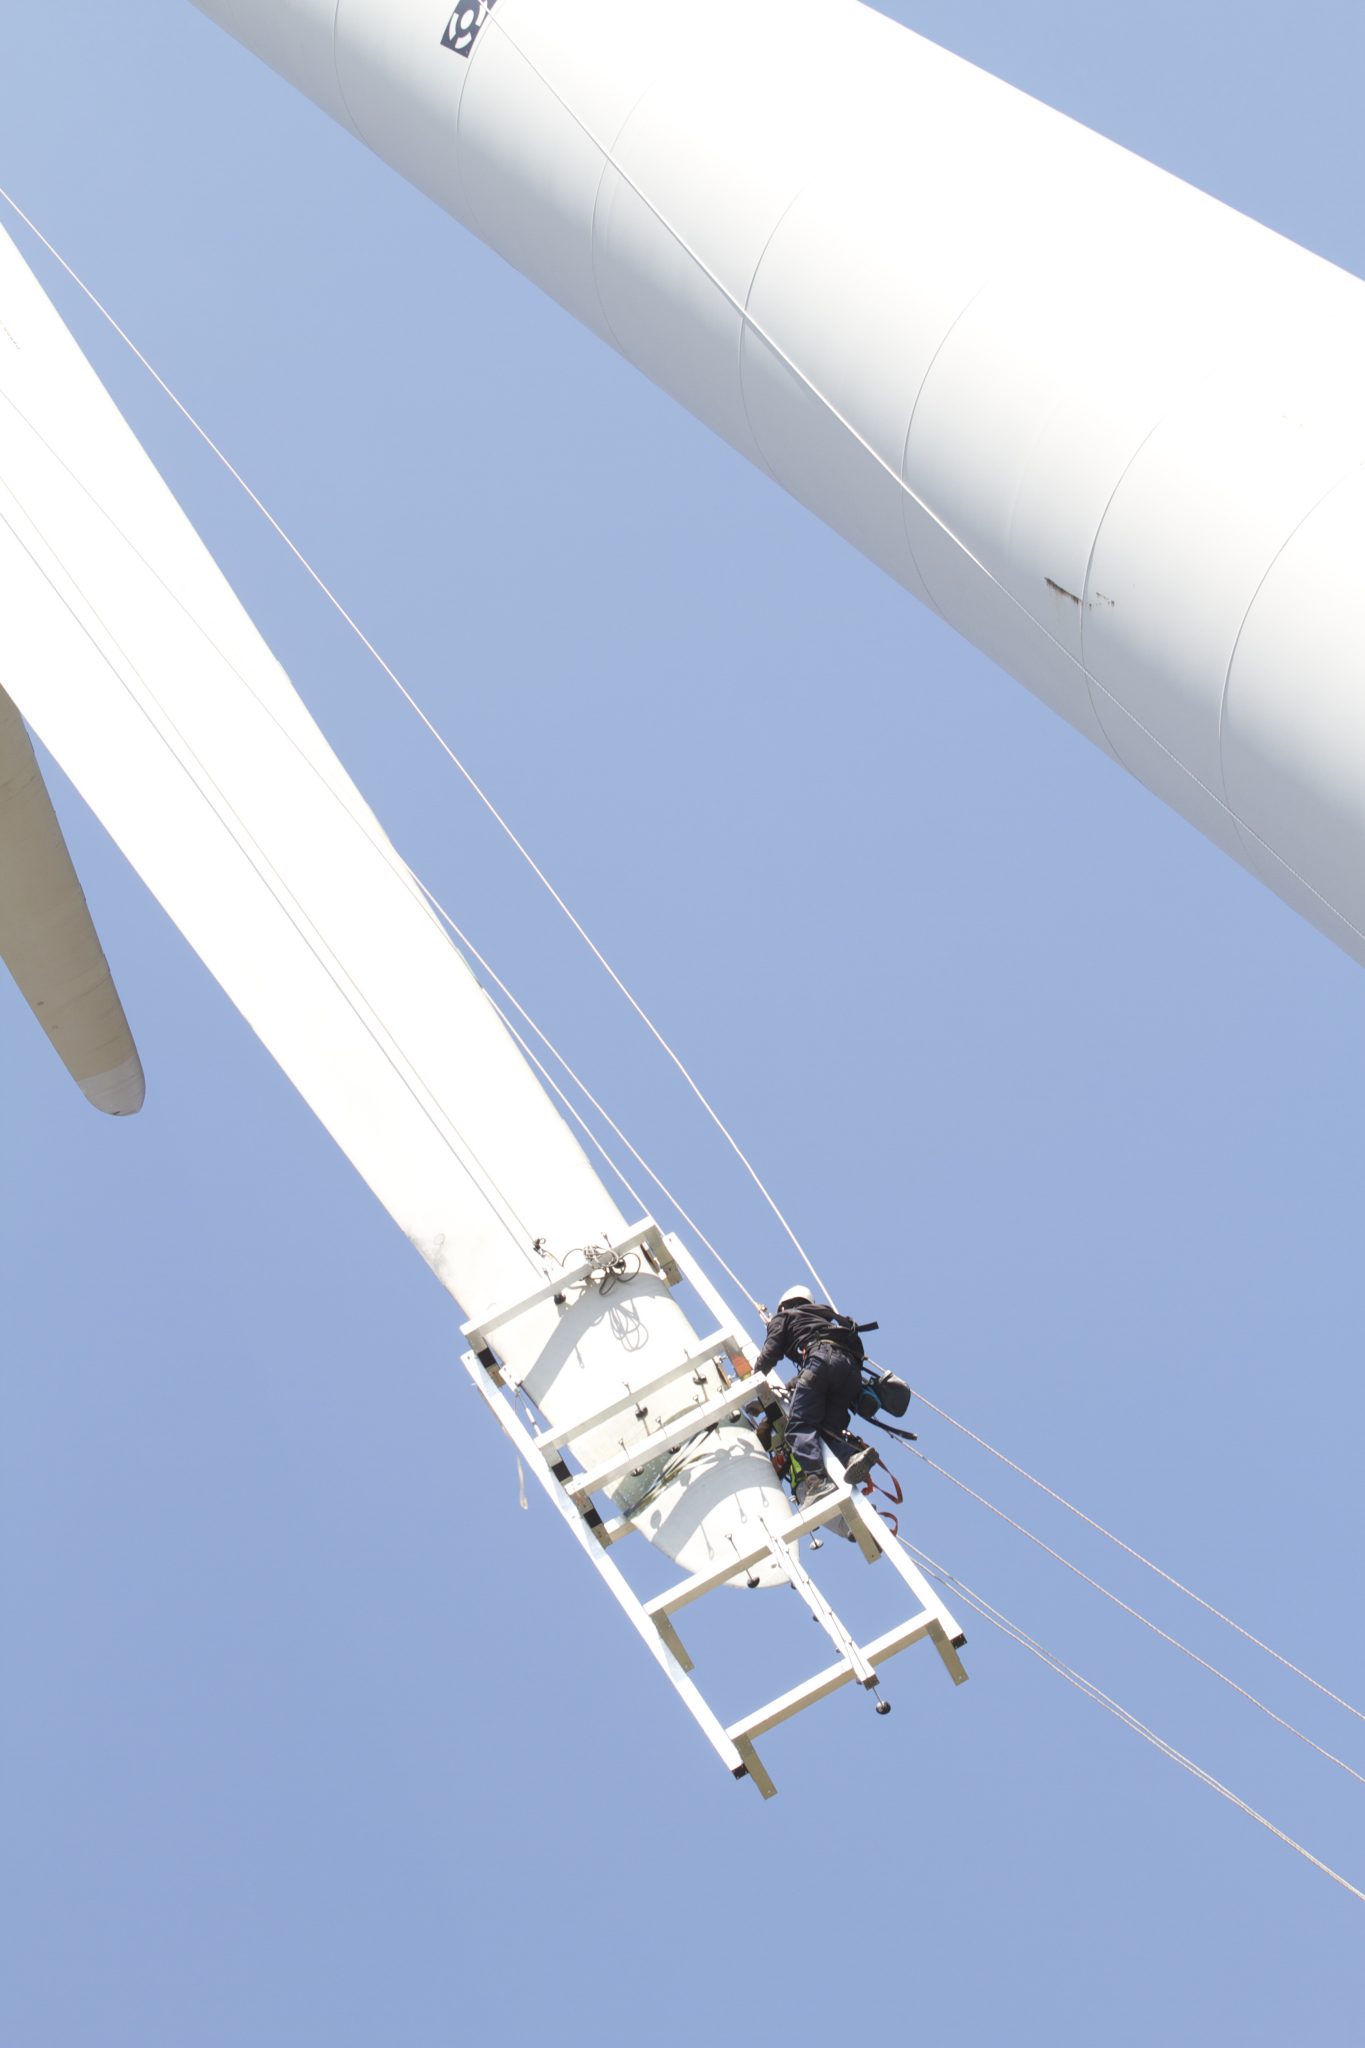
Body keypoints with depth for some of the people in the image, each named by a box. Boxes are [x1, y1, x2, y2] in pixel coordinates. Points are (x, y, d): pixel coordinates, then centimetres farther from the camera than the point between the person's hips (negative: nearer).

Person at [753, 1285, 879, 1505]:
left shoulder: (784, 1317, 27)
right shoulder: (822, 1319, 45)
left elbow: (771, 1352, 12)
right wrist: (797, 1383, 36)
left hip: (821, 1358, -6)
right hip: (851, 1366, 6)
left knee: (799, 1425, -16)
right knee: (830, 1428, 0)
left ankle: (815, 1477, -42)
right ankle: (854, 1455, -34)